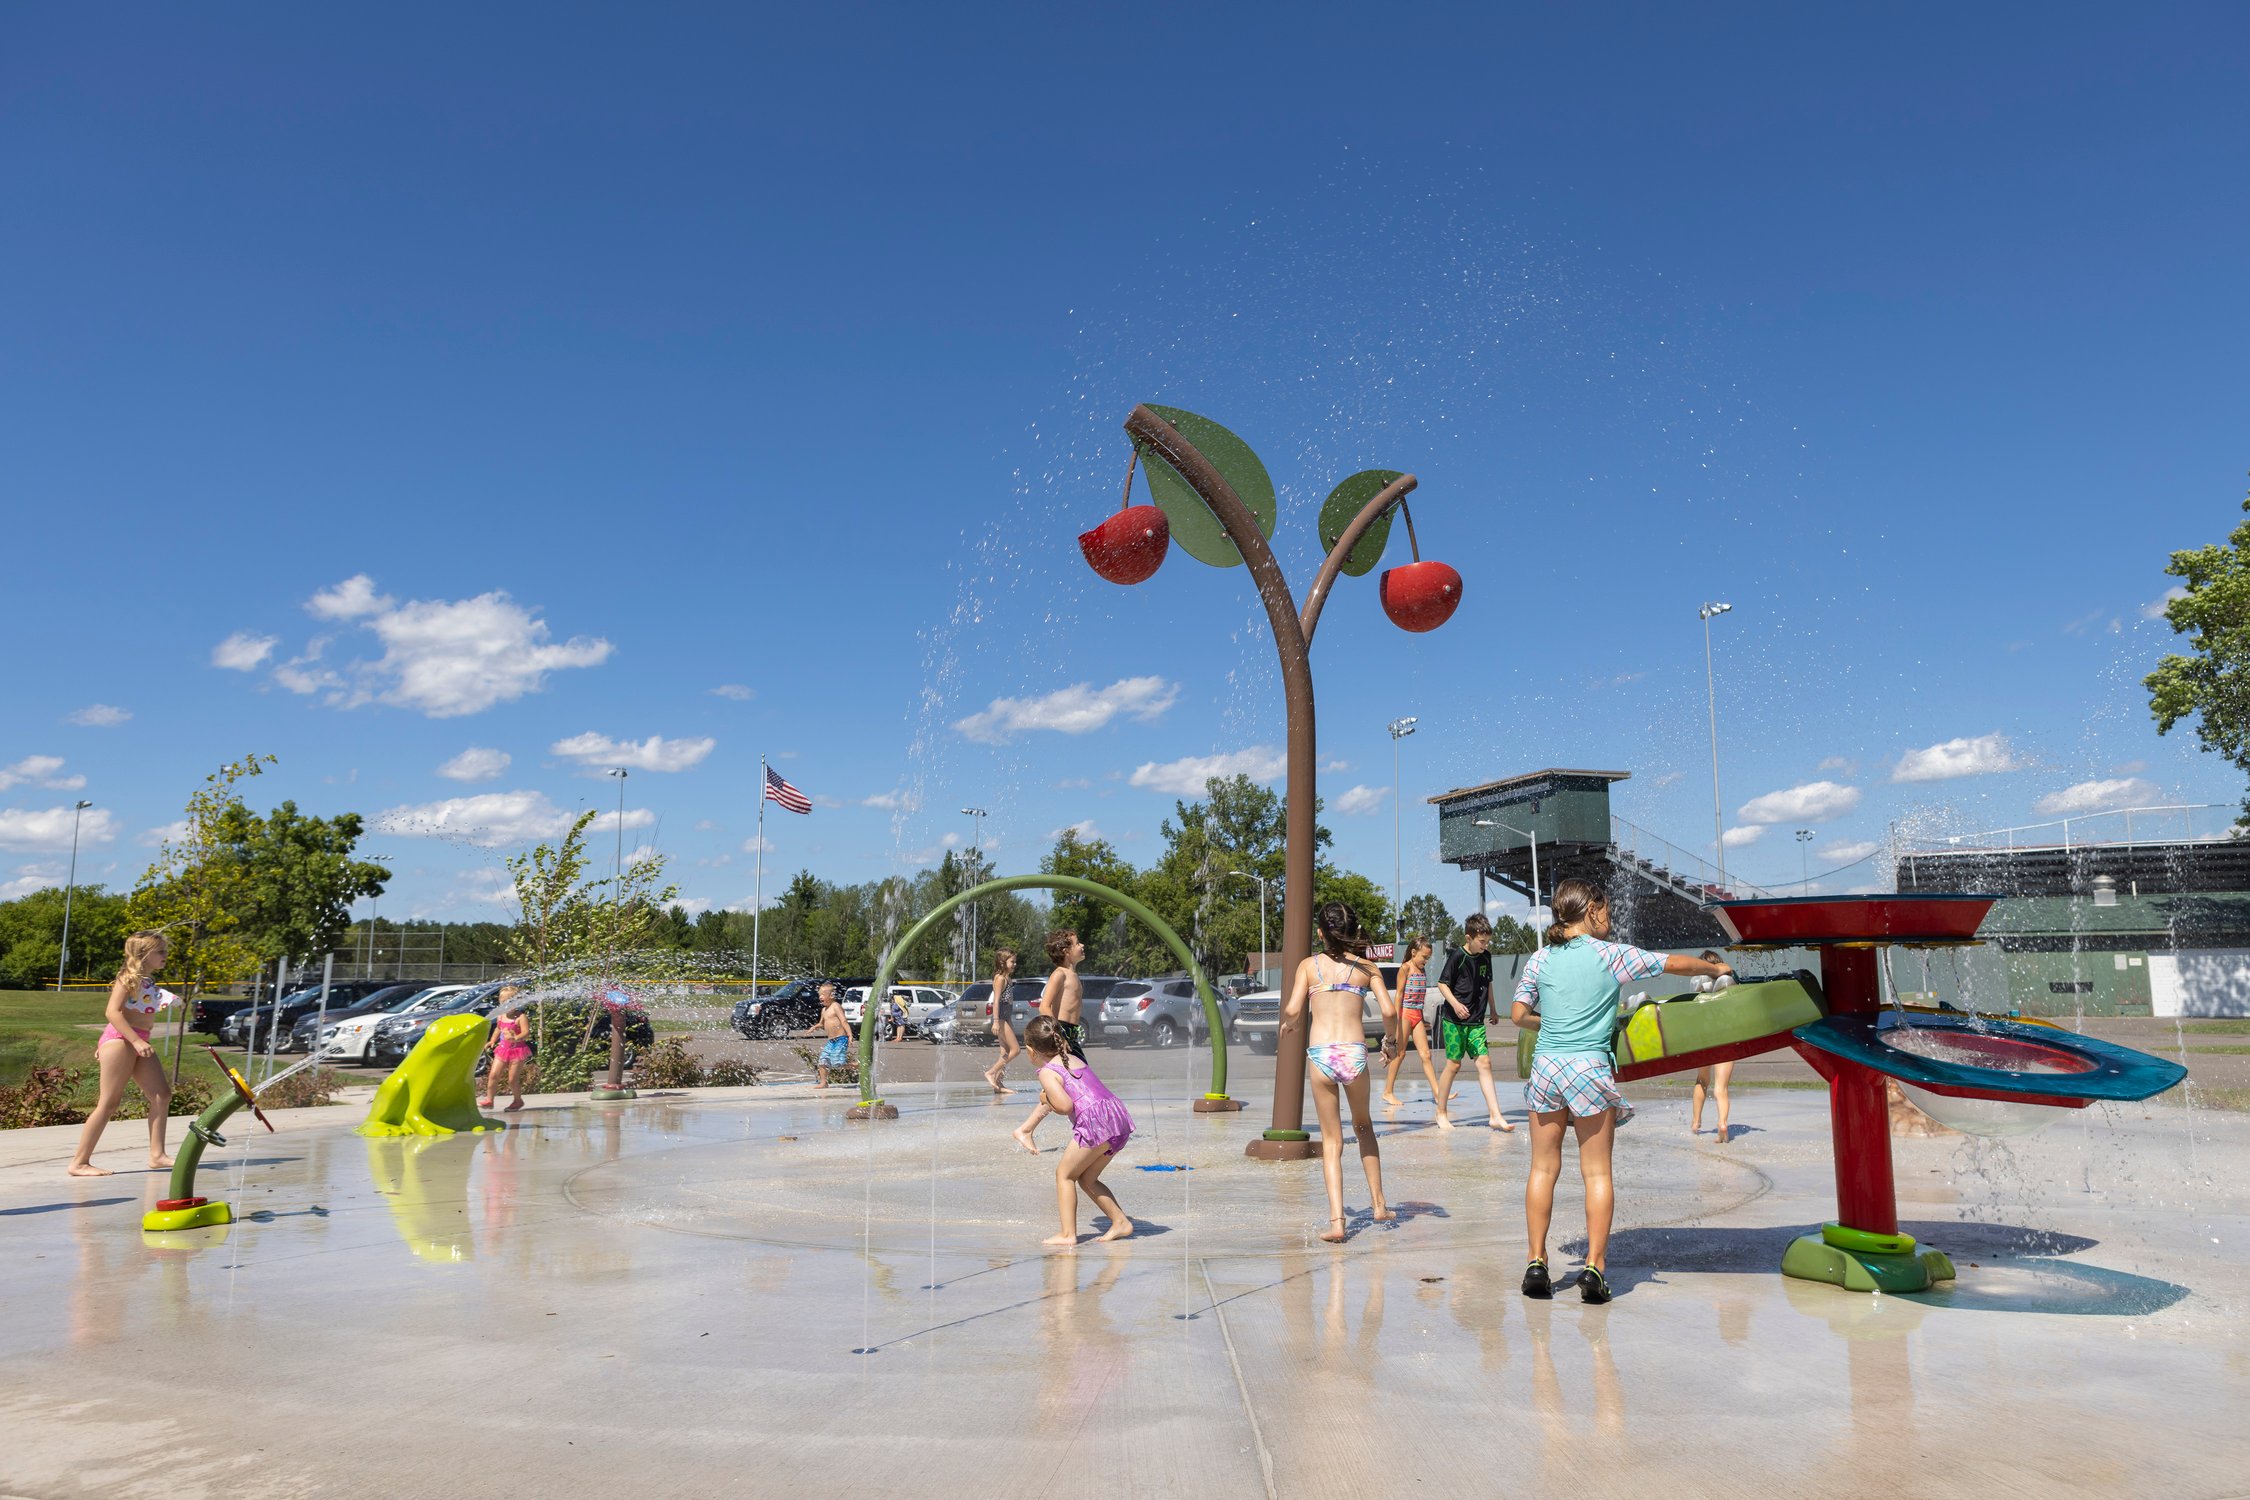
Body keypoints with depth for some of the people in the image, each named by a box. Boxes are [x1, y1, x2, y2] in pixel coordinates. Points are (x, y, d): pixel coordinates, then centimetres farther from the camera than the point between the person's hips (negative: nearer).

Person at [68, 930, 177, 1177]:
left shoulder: (148, 980, 17)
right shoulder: (130, 977, -8)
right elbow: (113, 1012, -17)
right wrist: (136, 1040, -24)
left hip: (138, 1042, 9)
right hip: (120, 1039, -9)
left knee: (162, 1095, 3)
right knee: (109, 1103, -8)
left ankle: (156, 1155, 4)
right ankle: (79, 1162, -2)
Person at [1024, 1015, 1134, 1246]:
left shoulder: (1046, 1072, -1)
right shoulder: (1075, 1059, 24)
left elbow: (1065, 1106, -13)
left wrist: (1046, 1100, 6)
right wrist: (1052, 1100, 23)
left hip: (1096, 1120, -8)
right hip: (1119, 1116, 8)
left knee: (1064, 1173, 5)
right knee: (1086, 1178, 20)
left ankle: (1068, 1234, 1)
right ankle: (1121, 1221, 19)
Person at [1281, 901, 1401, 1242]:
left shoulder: (1309, 965, 7)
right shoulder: (1367, 967, 8)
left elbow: (1292, 1010, -4)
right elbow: (1389, 1011, -2)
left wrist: (1286, 1023, 18)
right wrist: (1391, 1041, 16)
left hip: (1320, 1054, -1)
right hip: (1355, 1052, 1)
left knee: (1331, 1140, 9)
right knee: (1363, 1125, 26)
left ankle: (1336, 1221, -2)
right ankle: (1379, 1204, 29)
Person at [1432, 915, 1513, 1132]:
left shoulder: (1486, 957, 7)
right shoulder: (1457, 956, -11)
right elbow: (1442, 984, -9)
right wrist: (1455, 1003, -24)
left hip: (1476, 1020, 5)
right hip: (1454, 1019, -5)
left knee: (1484, 1063, -5)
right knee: (1454, 1065, -1)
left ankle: (1495, 1116, -7)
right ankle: (1441, 1113, 13)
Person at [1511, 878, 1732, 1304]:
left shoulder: (1541, 958, 5)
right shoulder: (1609, 954, -2)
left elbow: (1520, 1015, 5)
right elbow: (1674, 964, 8)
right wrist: (1716, 967, 26)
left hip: (1546, 1065, 3)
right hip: (1590, 1068, -3)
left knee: (1543, 1169, 9)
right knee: (1597, 1172, 6)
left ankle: (1536, 1264, 10)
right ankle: (1594, 1268, 4)